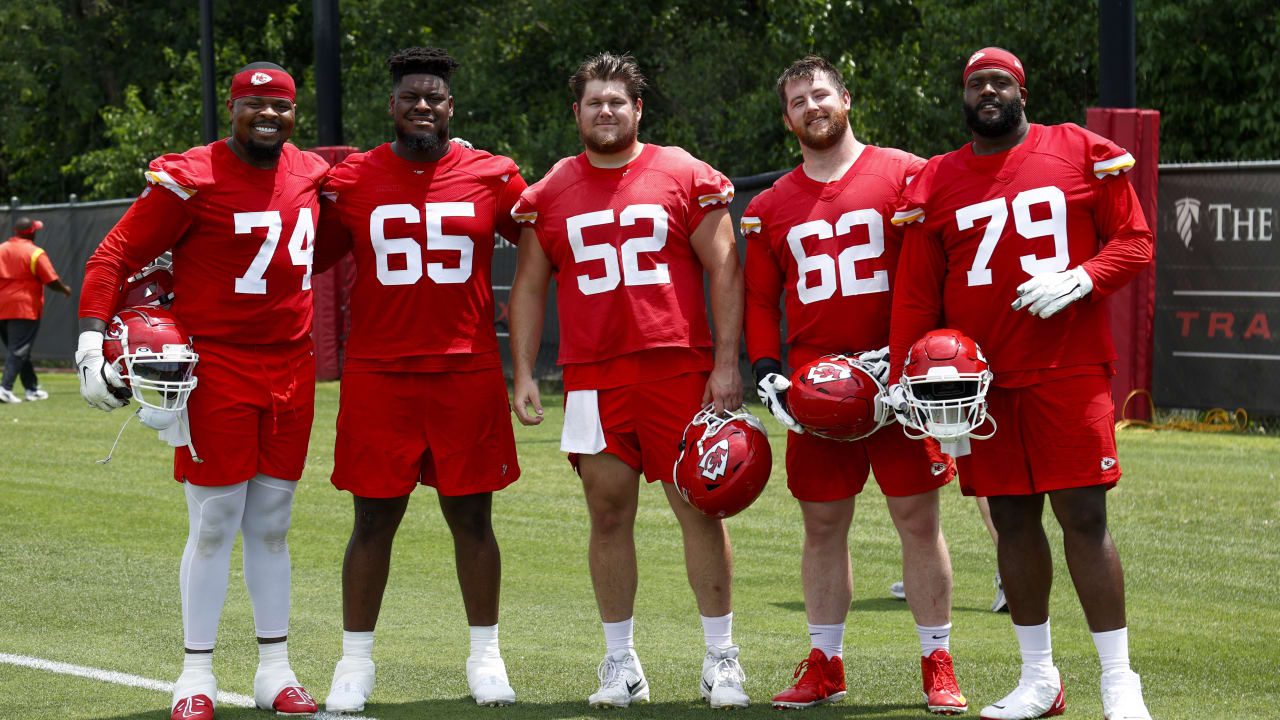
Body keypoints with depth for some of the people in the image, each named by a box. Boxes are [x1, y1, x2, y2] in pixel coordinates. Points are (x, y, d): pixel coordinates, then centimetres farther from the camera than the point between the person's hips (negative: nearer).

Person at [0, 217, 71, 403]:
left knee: (18, 350, 17)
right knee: (19, 351, -7)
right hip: (25, 309, -6)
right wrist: (65, 289, 10)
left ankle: (33, 389, 24)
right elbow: (52, 281, -8)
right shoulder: (35, 253, -8)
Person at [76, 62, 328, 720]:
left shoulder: (311, 173, 8)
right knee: (215, 524, -3)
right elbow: (114, 257, -9)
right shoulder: (190, 179, -10)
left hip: (291, 372, 5)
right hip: (216, 369, -5)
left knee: (272, 525, 11)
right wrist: (91, 342, -19)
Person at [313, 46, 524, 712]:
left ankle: (485, 656, 19)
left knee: (471, 518, 7)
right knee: (373, 520, 2)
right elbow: (304, 258, 11)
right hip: (378, 376, 0)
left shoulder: (491, 177, 4)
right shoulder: (351, 181, 4)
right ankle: (355, 663, 13)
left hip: (468, 375, 0)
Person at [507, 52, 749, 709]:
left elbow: (724, 271, 2)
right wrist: (522, 374, 5)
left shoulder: (685, 176, 4)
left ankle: (721, 657, 7)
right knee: (609, 515, 3)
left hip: (679, 369, -2)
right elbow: (529, 287, 14)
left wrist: (727, 363, -5)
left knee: (700, 508, -1)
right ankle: (620, 662, 12)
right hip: (593, 376, 2)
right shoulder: (550, 193, 10)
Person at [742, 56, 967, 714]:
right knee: (822, 526, 7)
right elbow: (759, 300, 17)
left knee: (918, 519, -1)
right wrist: (766, 372, 2)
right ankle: (824, 665, 18)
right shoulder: (771, 207, 13)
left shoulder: (906, 176, 2)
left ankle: (937, 666, 7)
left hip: (899, 381, -3)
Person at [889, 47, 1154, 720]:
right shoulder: (936, 182, 10)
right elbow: (915, 293, 11)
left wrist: (1079, 280, -14)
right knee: (1012, 519, 7)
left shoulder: (1080, 152, 3)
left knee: (1083, 516, -8)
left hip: (1068, 370, -3)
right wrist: (905, 379, 2)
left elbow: (1134, 240, 3)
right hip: (981, 378, 3)